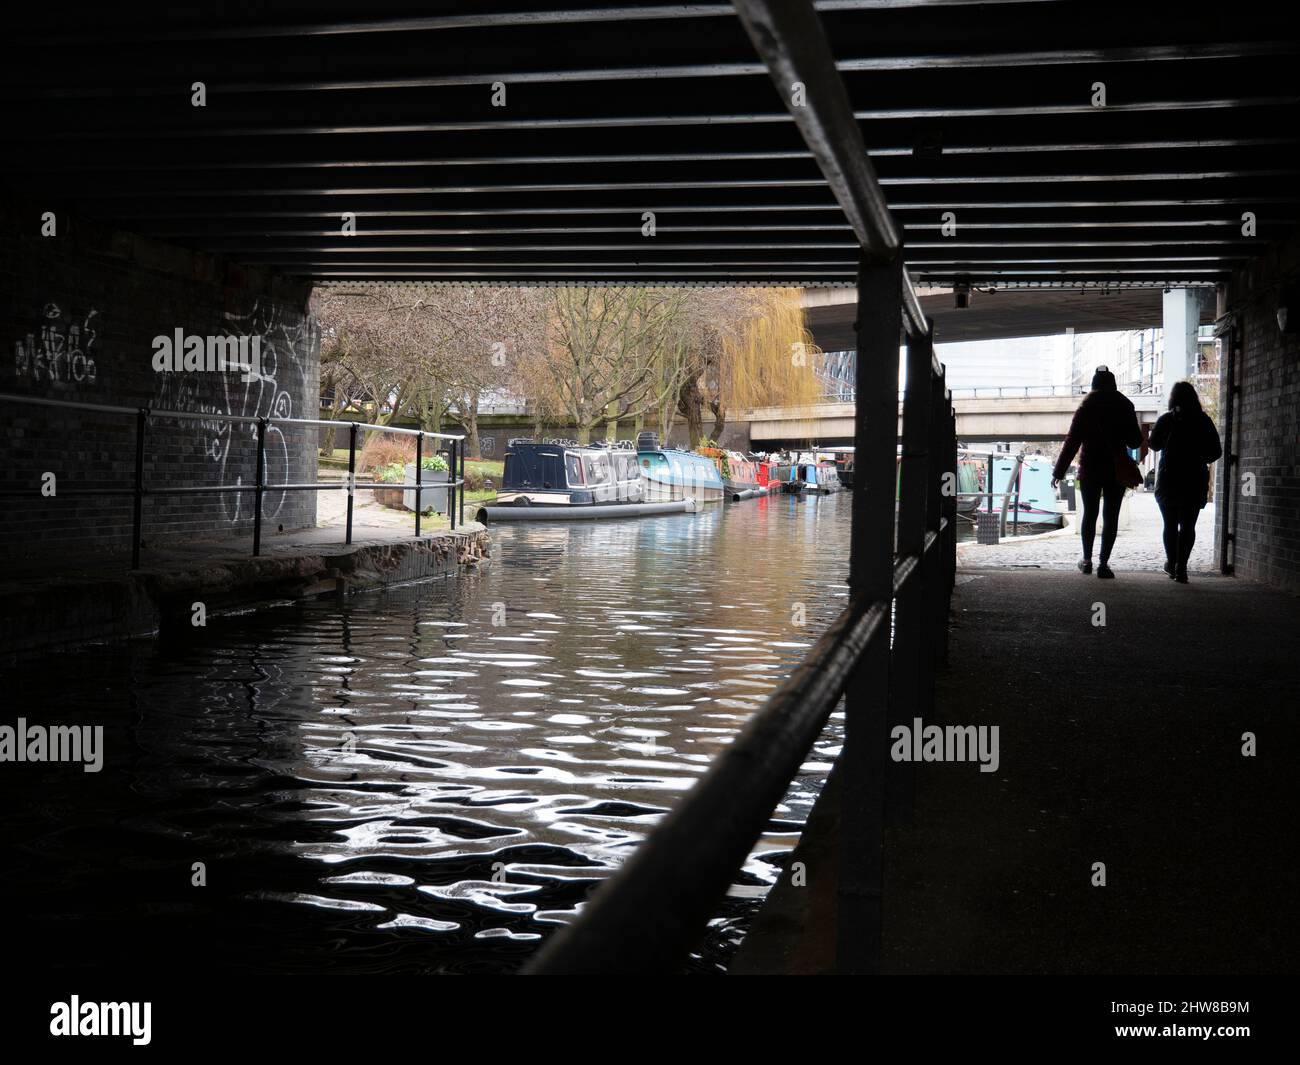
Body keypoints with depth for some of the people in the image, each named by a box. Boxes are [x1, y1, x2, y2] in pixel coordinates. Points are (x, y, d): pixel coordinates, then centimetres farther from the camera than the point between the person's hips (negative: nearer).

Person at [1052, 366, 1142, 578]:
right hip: (1116, 471, 0)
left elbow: (1072, 442, -6)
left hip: (1090, 470, 0)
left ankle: (1087, 560, 18)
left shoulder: (1086, 408, -3)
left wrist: (1059, 471, -2)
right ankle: (1103, 563, -5)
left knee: (1089, 514, 13)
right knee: (1111, 517, 1)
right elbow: (1135, 442, 2)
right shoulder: (1124, 407, -1)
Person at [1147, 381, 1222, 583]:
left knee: (1170, 524, 13)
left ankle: (1172, 564, 18)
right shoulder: (1204, 421, -2)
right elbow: (1216, 451, 0)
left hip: (1169, 479, -1)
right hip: (1196, 481, 1)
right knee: (1188, 525, 2)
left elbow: (1154, 444, 6)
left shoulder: (1166, 420, -6)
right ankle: (1181, 568, -7)